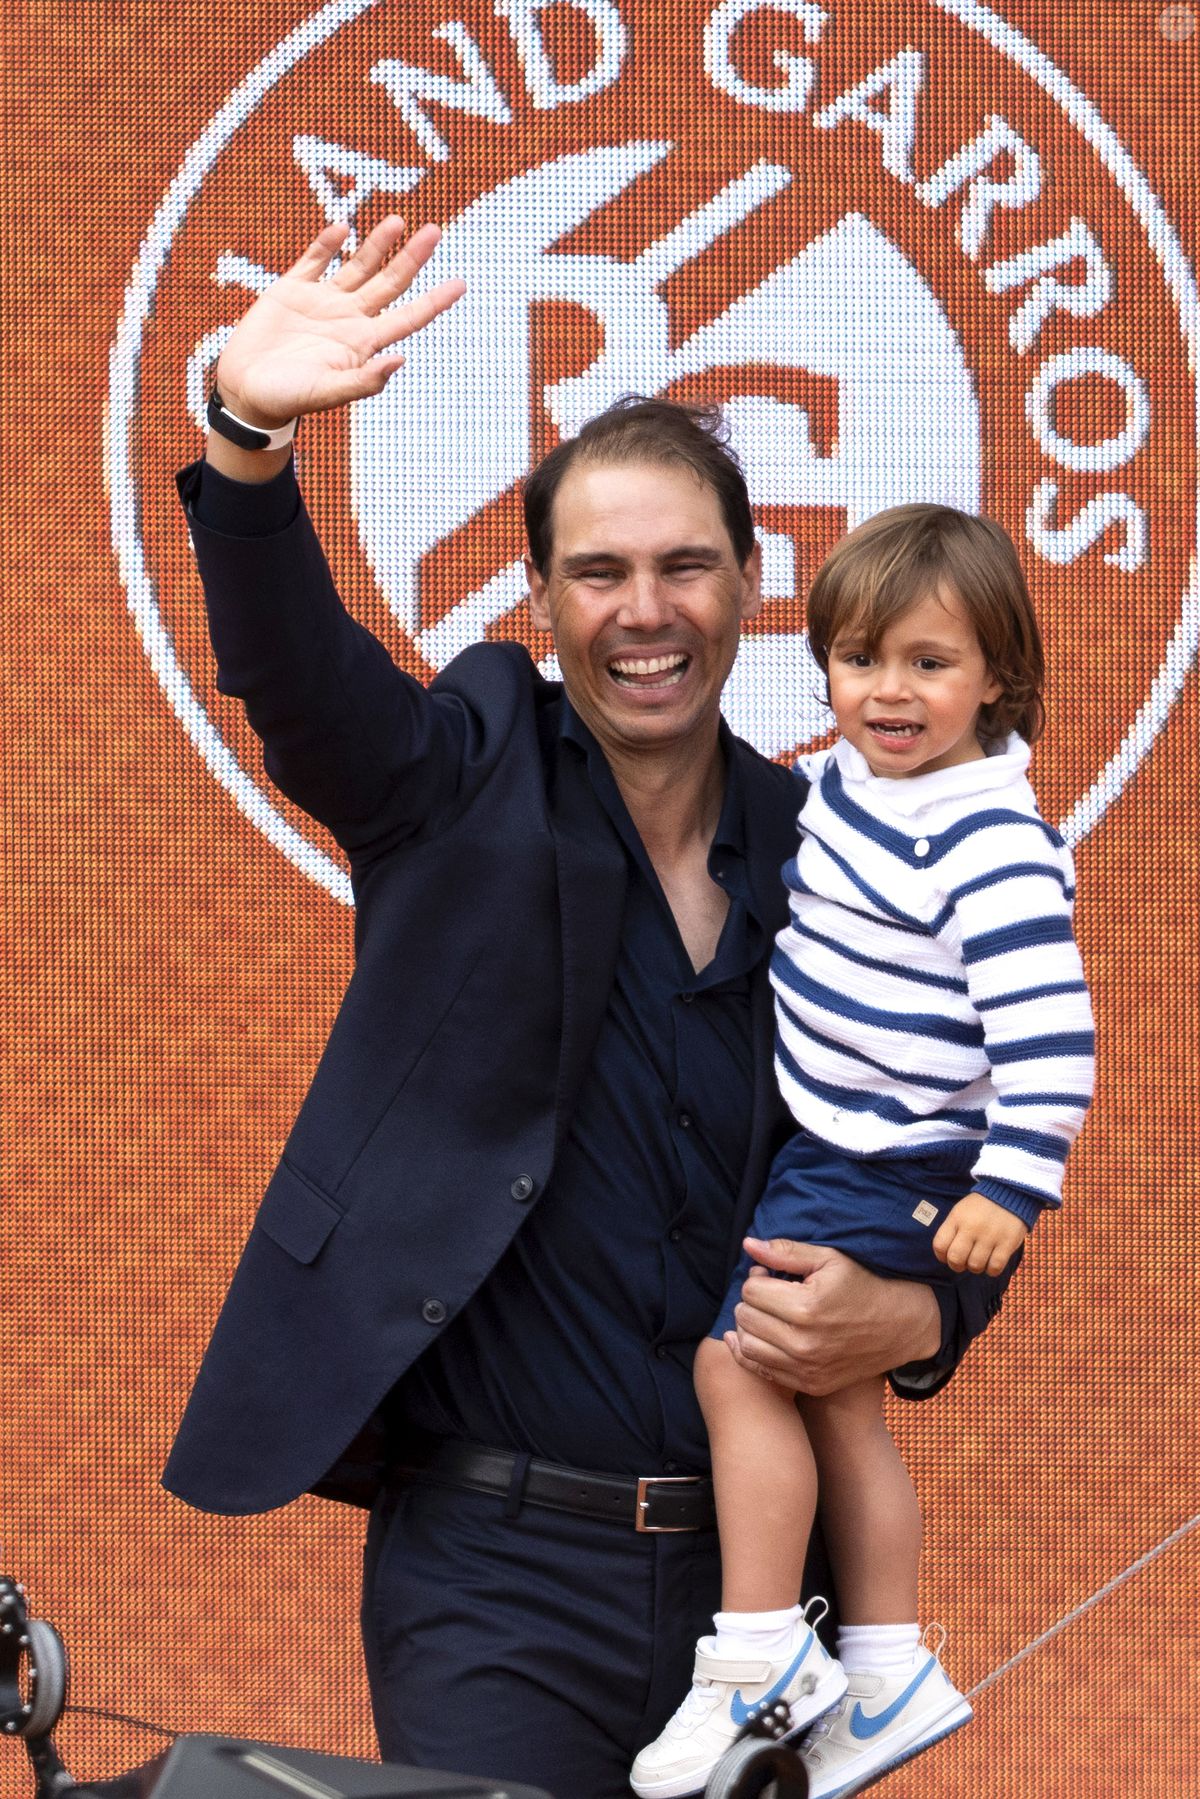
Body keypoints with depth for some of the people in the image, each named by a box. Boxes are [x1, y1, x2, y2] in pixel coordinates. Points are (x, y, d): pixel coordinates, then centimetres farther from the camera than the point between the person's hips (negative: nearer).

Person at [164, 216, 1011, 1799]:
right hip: (499, 1566, -3)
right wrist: (249, 438, -41)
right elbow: (294, 672, -21)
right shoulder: (468, 780, 0)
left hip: (752, 1555, 3)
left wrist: (915, 1320, -8)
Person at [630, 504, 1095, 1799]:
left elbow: (1046, 1024, -27)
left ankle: (758, 1655, -3)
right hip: (822, 1140, 10)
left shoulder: (989, 843, -23)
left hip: (894, 1163, -10)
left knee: (738, 1361, -12)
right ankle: (886, 1670, 26)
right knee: (838, 1400, 16)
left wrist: (1014, 1185, -29)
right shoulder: (845, 776, 4)